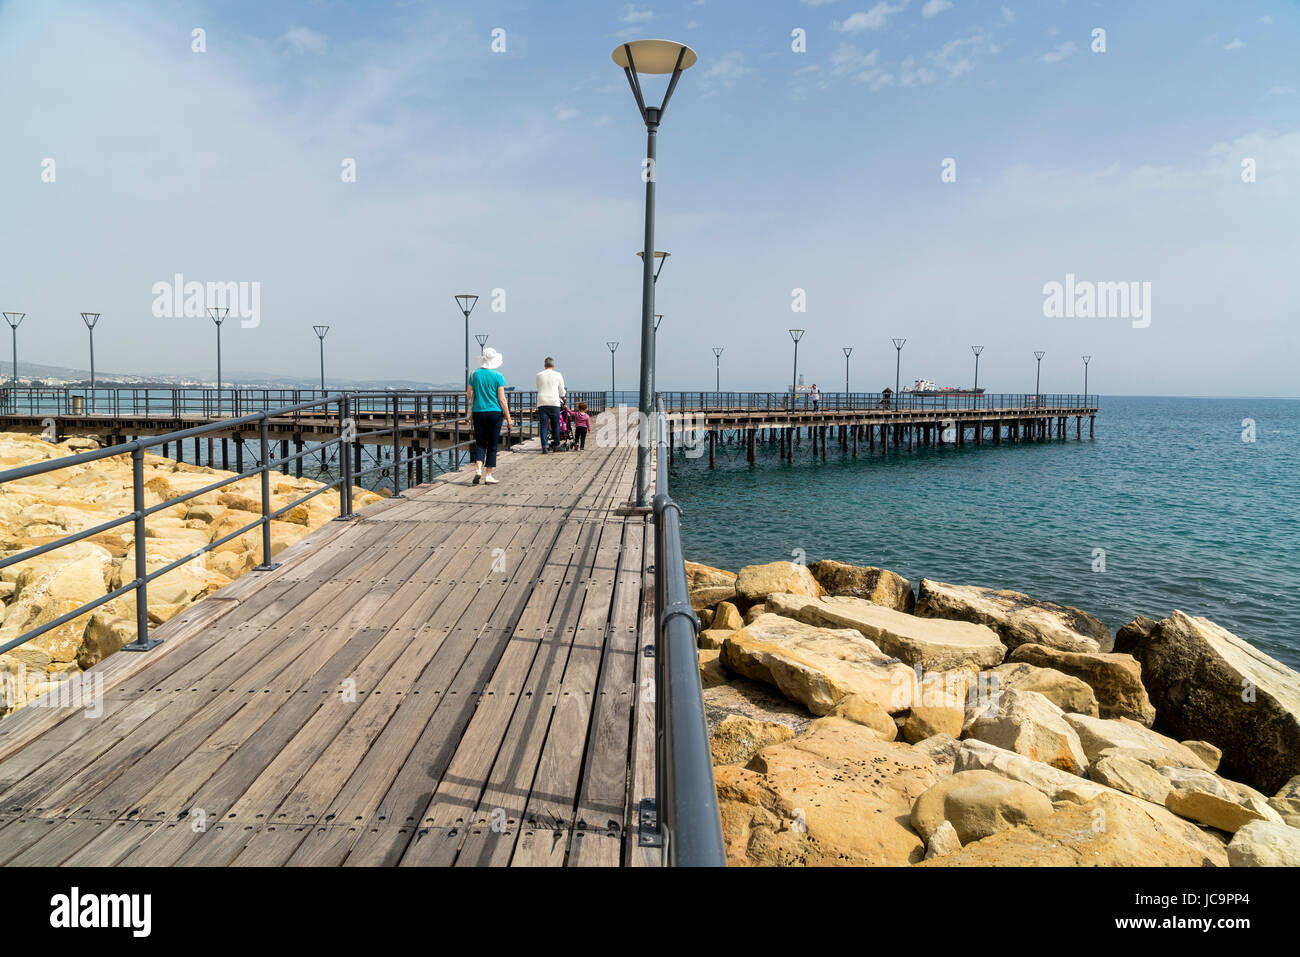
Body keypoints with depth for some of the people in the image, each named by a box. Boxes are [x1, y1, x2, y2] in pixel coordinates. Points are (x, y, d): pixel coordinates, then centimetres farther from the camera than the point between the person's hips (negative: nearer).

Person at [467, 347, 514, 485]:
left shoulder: (475, 374, 2)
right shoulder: (498, 376, -6)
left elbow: (468, 394, 6)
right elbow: (502, 399, -8)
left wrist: (471, 405, 28)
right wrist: (508, 418, -3)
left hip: (478, 412, 2)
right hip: (494, 413, -2)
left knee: (480, 443, 11)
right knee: (492, 445, 6)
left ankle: (478, 470, -9)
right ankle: (488, 476, 8)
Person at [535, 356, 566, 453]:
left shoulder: (539, 375, 8)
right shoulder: (557, 375, 3)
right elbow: (562, 391, 12)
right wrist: (563, 397, 35)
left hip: (542, 403, 1)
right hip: (554, 402, -1)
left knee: (544, 425, 0)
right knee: (555, 425, 10)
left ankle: (544, 446, -12)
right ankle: (556, 446, 14)